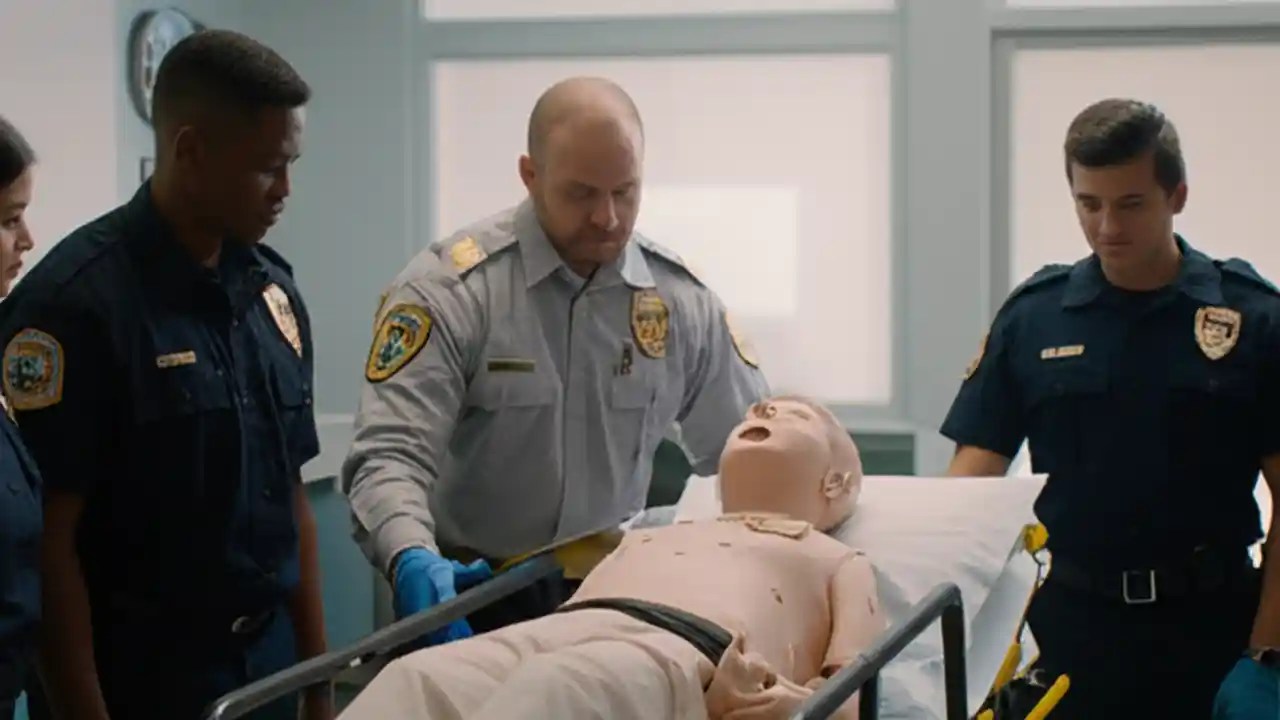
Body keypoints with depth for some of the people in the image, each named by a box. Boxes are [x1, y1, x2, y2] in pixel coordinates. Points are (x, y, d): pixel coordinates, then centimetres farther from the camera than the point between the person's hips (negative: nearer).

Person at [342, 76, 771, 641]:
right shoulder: (449, 289, -9)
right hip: (470, 598, -3)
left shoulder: (681, 299, 4)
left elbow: (748, 451, 15)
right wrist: (412, 561, -34)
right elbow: (389, 454, -15)